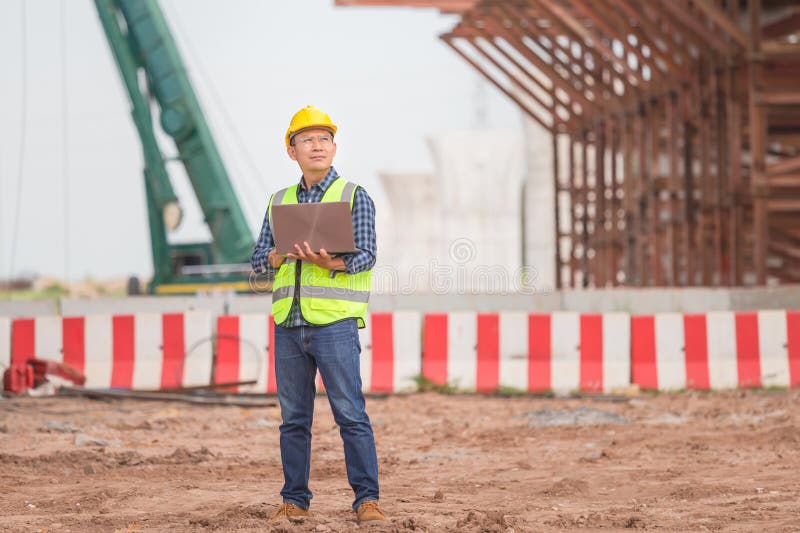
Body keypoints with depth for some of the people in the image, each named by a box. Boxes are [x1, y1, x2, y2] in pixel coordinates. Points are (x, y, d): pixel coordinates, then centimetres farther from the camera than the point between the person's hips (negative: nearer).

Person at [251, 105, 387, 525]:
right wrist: (283, 254, -11)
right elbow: (258, 259, 12)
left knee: (351, 414, -8)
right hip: (288, 324, 4)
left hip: (334, 322, -4)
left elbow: (365, 255, -6)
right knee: (294, 419, 7)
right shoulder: (280, 201, 17)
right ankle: (294, 501, 13)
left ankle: (367, 500, -5)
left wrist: (328, 262, -25)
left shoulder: (353, 196, 4)